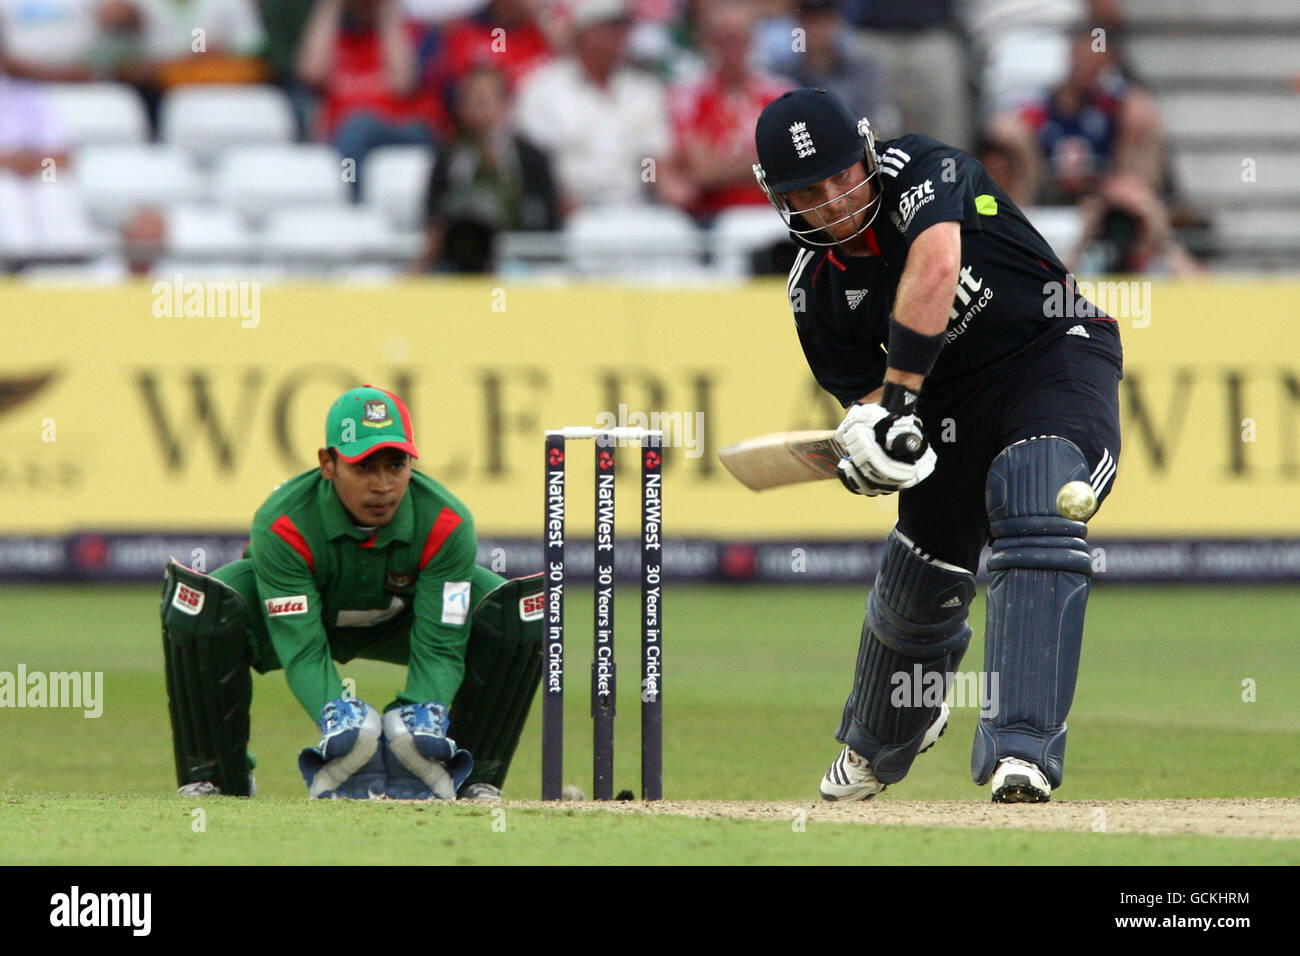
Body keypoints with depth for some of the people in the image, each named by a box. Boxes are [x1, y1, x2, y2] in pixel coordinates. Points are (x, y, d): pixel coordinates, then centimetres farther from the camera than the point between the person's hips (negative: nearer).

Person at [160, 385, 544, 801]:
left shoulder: (447, 525, -30)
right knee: (201, 605, -35)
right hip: (297, 610, -2)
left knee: (521, 611, -25)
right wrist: (336, 714, -58)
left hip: (403, 619, 2)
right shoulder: (281, 526, -36)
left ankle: (475, 779, -11)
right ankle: (212, 779, -17)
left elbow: (440, 647, -30)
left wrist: (424, 712, -51)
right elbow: (302, 650, -38)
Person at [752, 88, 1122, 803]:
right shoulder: (815, 291, -4)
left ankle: (1021, 749, -41)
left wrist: (901, 395, -40)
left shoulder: (919, 170, -19)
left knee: (1035, 522, -30)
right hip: (950, 403, 6)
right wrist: (871, 431, -30)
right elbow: (862, 391, -5)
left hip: (1055, 350, -6)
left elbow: (935, 268, -37)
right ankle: (880, 743, 45)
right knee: (920, 578, 12)